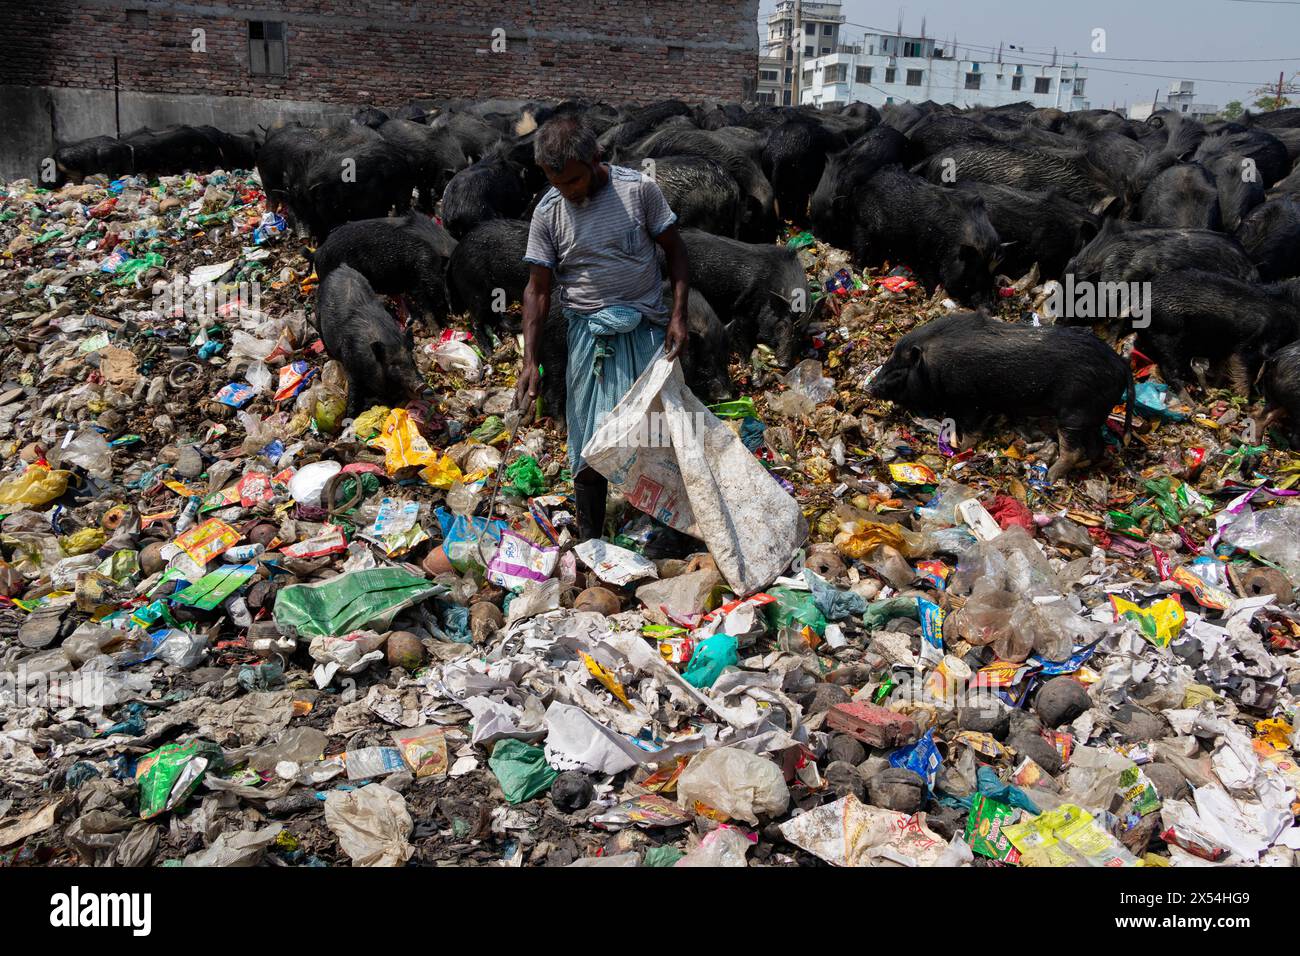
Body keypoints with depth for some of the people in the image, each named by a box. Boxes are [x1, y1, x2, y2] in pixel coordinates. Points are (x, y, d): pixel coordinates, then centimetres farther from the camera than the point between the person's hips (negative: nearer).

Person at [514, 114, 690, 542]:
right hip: (590, 335, 0)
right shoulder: (548, 213, -3)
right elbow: (538, 289, 1)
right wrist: (530, 361, -7)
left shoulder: (639, 189, -5)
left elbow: (674, 250, 5)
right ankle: (589, 543, 12)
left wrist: (678, 315, -6)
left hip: (647, 330, 0)